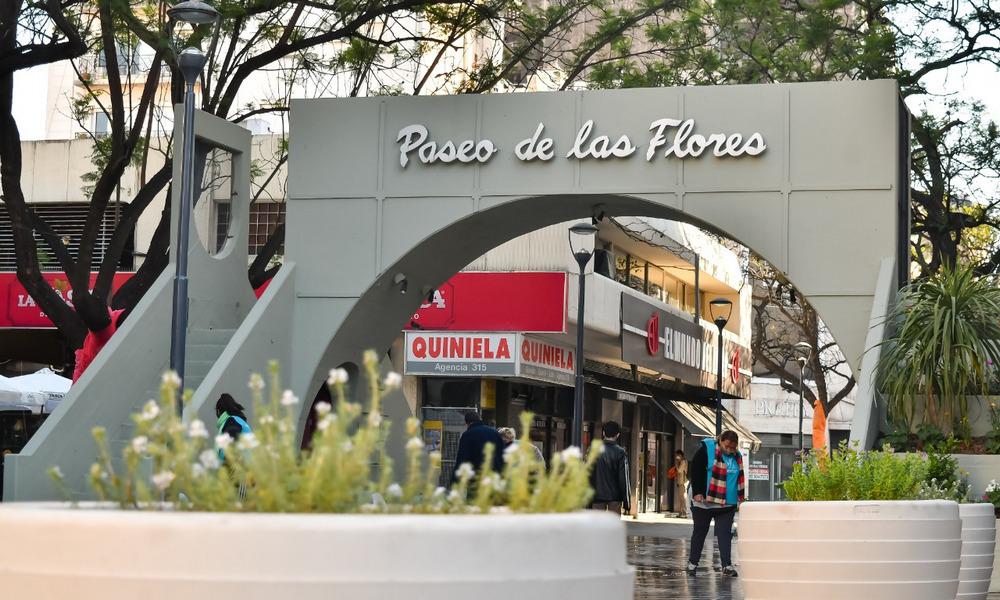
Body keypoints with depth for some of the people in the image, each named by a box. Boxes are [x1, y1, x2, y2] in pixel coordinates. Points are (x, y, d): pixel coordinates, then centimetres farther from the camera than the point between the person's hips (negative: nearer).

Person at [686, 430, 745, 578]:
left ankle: (727, 565, -5)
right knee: (699, 532, 7)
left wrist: (741, 497, 14)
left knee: (725, 533, -3)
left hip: (727, 504, 3)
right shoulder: (706, 450, -9)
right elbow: (695, 471, -10)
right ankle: (692, 563, 18)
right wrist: (697, 492, -15)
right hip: (704, 501, -3)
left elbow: (740, 479, 17)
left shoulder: (736, 456, 7)